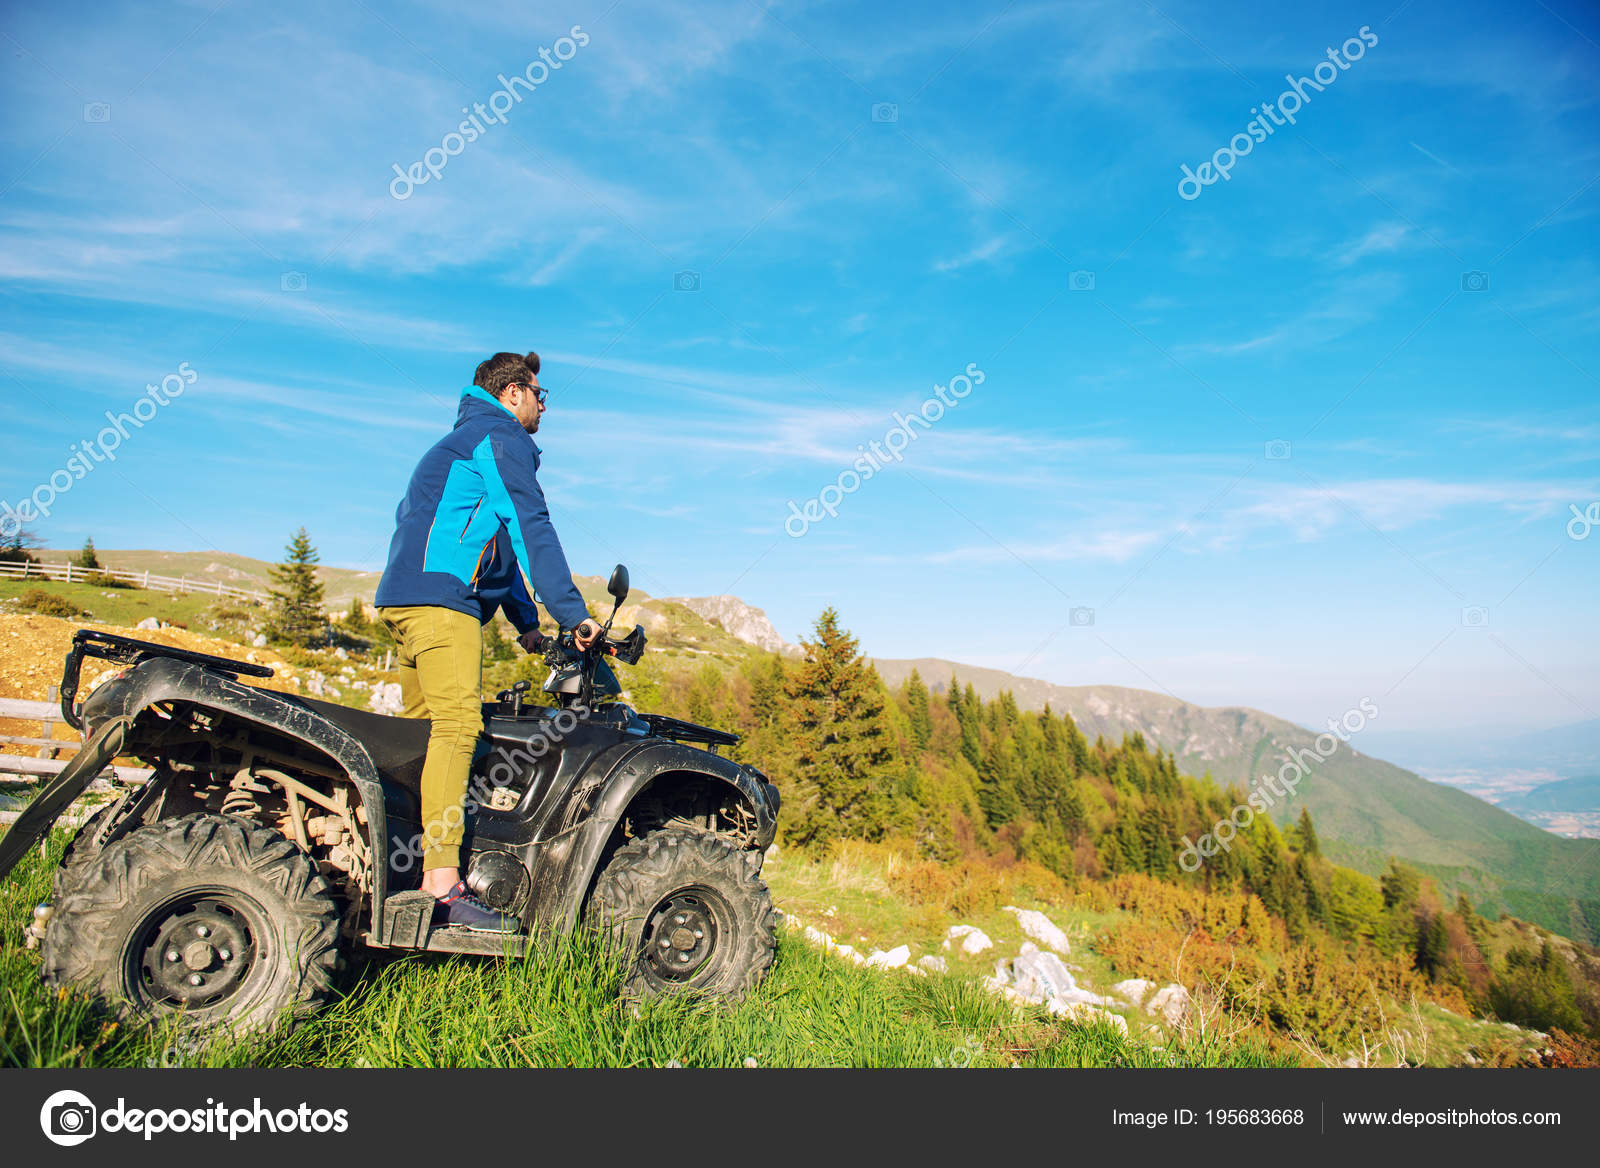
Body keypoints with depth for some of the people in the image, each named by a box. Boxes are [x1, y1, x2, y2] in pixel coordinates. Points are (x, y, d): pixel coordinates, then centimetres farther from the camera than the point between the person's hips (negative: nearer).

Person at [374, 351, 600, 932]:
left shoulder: (462, 444, 32)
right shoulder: (501, 437, -1)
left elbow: (499, 543, 31)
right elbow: (530, 529, -12)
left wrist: (527, 622, 29)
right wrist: (574, 614, -14)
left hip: (406, 599, 11)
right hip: (441, 599, -11)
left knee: (419, 730, 10)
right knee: (457, 726, -19)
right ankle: (442, 885, -25)